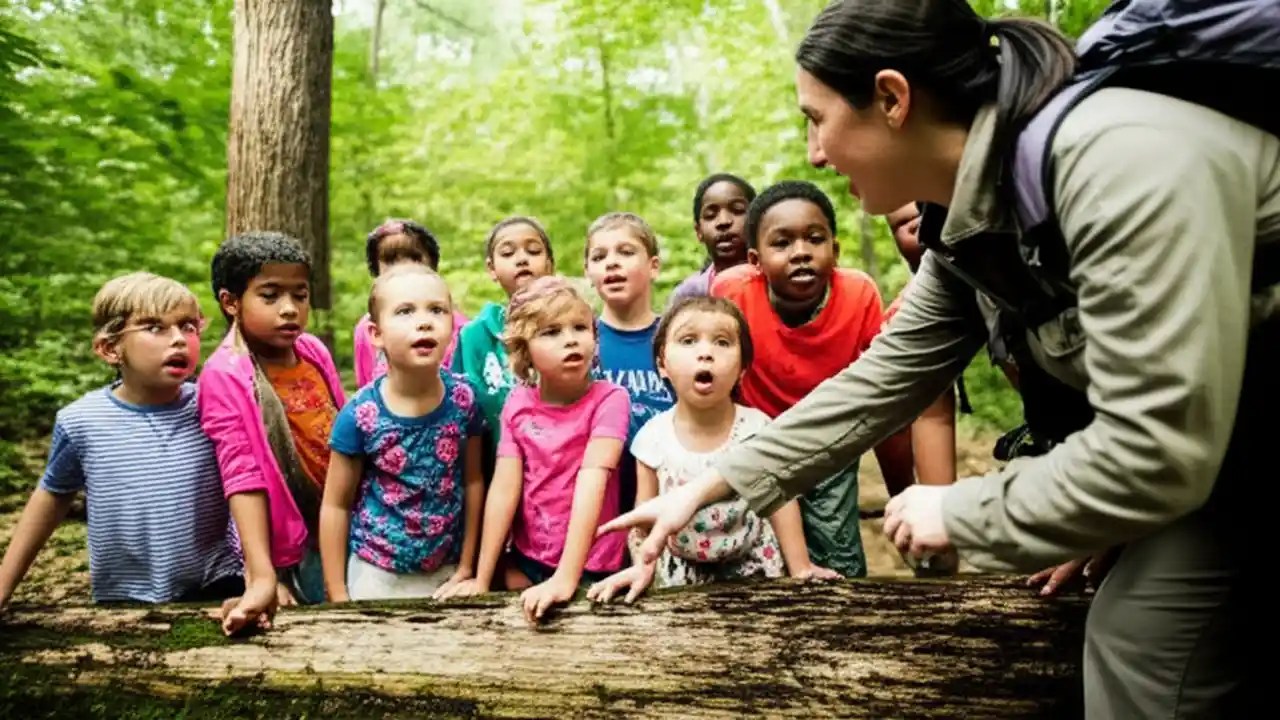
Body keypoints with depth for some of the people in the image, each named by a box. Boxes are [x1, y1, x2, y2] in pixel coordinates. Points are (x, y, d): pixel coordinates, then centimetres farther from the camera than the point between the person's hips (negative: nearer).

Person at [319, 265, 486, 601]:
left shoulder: (463, 397, -11)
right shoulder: (360, 414, -17)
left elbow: (473, 482, -1)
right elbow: (336, 505, -8)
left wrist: (467, 565, 2)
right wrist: (338, 596, -6)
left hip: (446, 571, 2)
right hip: (376, 574, -2)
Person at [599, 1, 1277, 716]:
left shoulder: (1118, 161, -31)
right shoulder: (970, 217, -3)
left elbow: (1156, 452, -33)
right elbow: (880, 381, 3)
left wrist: (960, 512, -17)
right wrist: (708, 487, 5)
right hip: (1222, 446, 7)